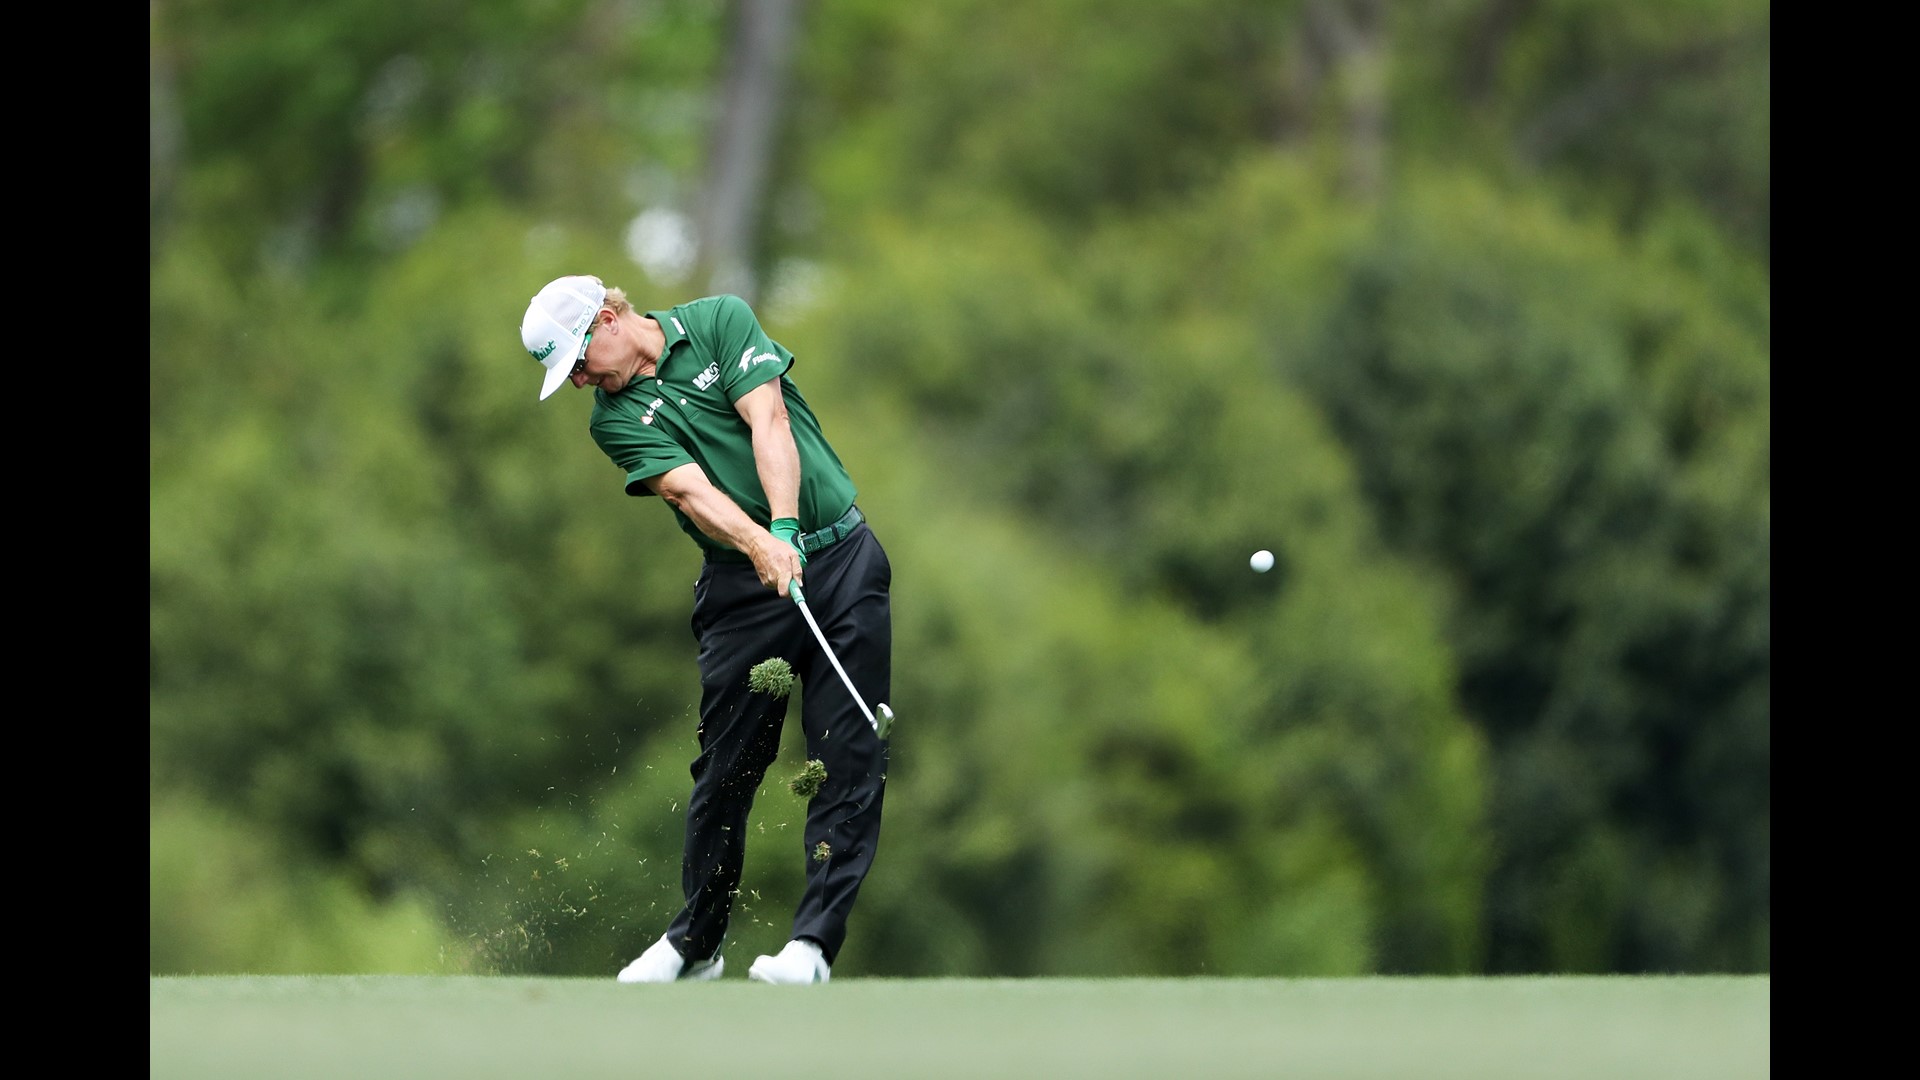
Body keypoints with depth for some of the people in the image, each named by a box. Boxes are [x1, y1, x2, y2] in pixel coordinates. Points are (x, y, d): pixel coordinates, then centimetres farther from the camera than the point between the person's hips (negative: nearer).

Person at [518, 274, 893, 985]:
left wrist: (785, 526, -26)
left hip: (840, 554, -1)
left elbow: (768, 423, -12)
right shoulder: (616, 418, 2)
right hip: (743, 584, 1)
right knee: (727, 766, 1)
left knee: (848, 759, -8)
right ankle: (695, 941, 17)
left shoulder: (721, 321, 1)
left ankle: (816, 940, -8)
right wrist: (760, 545, -33)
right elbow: (692, 491, -15)